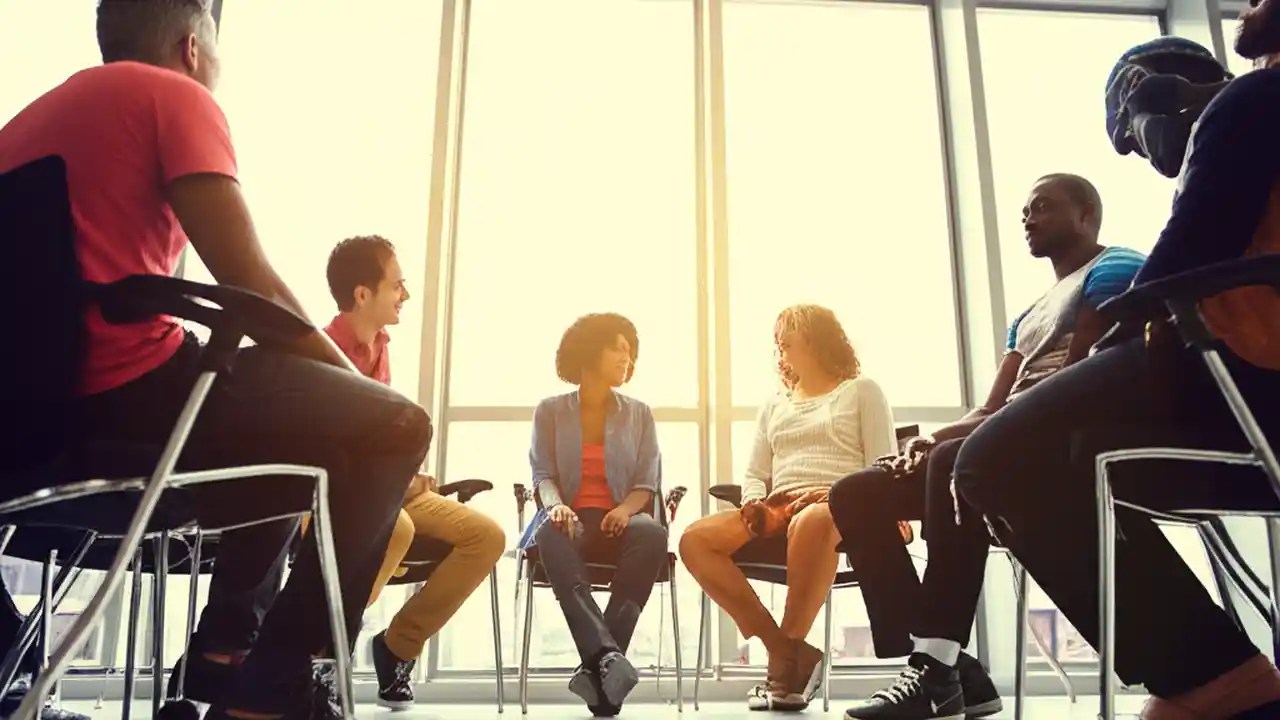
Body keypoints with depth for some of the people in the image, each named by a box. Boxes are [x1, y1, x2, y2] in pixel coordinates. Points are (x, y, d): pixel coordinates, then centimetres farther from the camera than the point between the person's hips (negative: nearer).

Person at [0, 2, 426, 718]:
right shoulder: (174, 95, -1)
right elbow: (252, 287, -11)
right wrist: (352, 379, 4)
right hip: (129, 391, -9)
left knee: (294, 412, 27)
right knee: (394, 426, -3)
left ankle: (224, 644, 24)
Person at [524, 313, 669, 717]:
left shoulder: (639, 414, 15)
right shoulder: (550, 411, 12)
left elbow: (647, 483, 7)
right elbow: (543, 475, 4)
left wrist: (626, 508, -16)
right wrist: (555, 504, -20)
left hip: (618, 521, 1)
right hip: (571, 520, -1)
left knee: (652, 532, -35)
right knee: (551, 533, -38)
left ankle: (597, 663, -39)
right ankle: (606, 654, -50)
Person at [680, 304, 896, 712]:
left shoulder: (861, 390, 13)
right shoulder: (774, 404, 27)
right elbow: (755, 475, 20)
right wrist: (754, 502, -4)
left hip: (843, 511, -5)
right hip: (778, 510, 5)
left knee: (811, 522, -43)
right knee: (695, 540, -22)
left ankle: (788, 654, -26)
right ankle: (783, 648, -21)